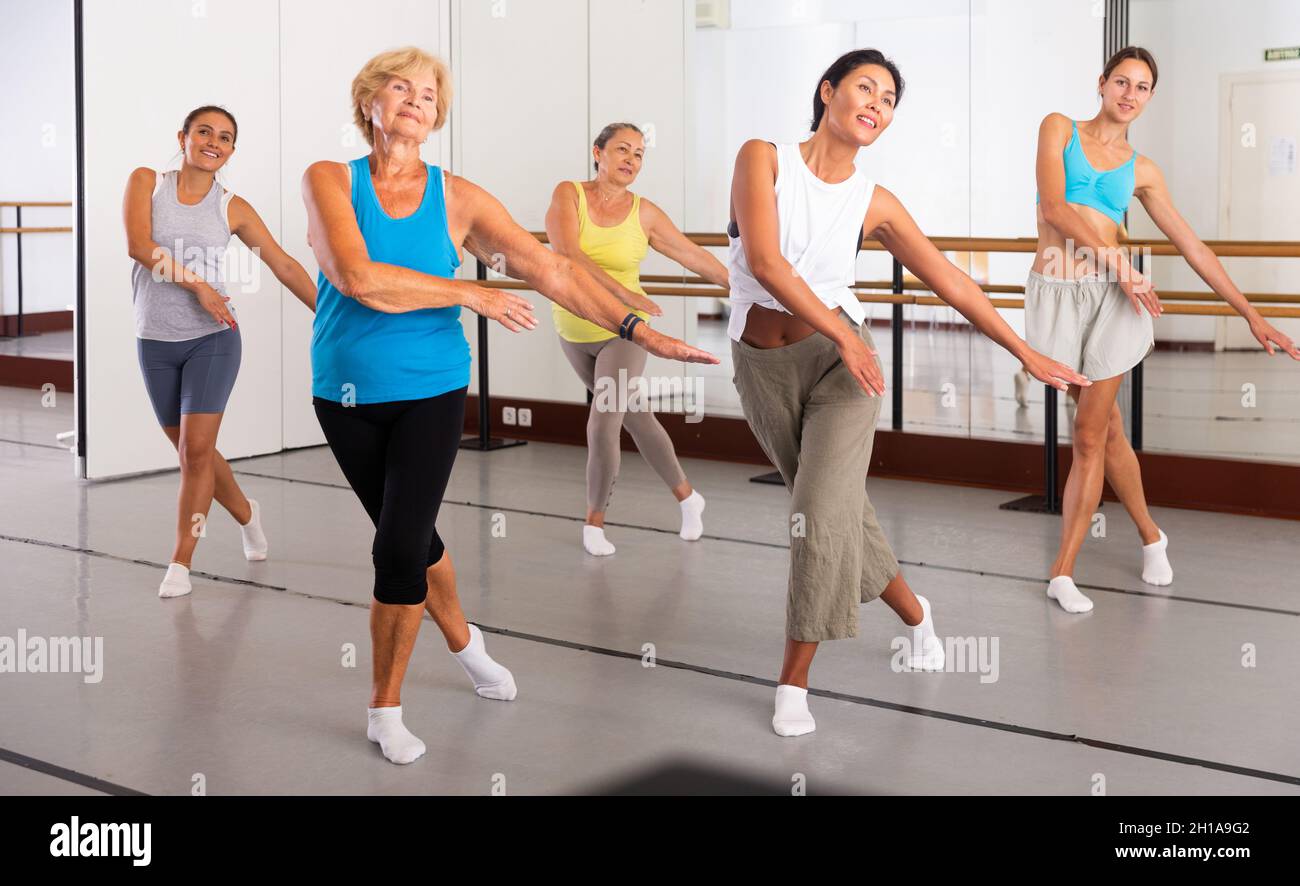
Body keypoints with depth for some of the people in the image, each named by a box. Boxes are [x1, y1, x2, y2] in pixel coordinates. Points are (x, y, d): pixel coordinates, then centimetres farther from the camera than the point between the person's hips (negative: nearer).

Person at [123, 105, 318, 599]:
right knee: (189, 449, 12)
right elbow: (138, 244, -14)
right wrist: (197, 285, -20)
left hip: (213, 340, -1)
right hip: (156, 341, 2)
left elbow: (284, 266, 4)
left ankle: (181, 563, 0)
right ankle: (246, 514, 38)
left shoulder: (233, 208, 1)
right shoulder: (146, 182, 1)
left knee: (197, 448, -10)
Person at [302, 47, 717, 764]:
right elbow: (358, 278, -21)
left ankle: (385, 708, 7)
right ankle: (462, 640, 43)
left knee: (399, 549, -12)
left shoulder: (457, 198, -2)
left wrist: (638, 330, -14)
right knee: (412, 538, 14)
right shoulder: (330, 181, -6)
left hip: (431, 391, 0)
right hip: (347, 396, 1)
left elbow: (550, 269, -7)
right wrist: (469, 294, -17)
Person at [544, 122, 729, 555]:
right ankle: (686, 496, 34)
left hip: (622, 333, -2)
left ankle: (594, 521, 9)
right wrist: (626, 294, -35)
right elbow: (567, 254, -25)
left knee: (602, 426, -13)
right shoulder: (568, 194, -10)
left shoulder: (644, 213, -8)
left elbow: (693, 255, 2)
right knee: (636, 419, 14)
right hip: (574, 331, 2)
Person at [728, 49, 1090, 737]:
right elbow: (765, 262, -18)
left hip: (841, 364, 0)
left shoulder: (875, 205, 0)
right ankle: (915, 615, 37)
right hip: (762, 367, 0)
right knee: (838, 509, 11)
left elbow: (952, 282, 4)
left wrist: (1026, 353, 4)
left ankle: (793, 684, -2)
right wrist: (843, 334, -21)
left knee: (824, 513, -13)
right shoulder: (763, 159, -7)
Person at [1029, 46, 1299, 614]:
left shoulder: (1141, 171, 12)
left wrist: (1251, 314, 12)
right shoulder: (1059, 129, 6)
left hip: (1113, 295, 1)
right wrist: (1116, 259, -14)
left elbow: (1191, 246, 14)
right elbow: (1054, 207, -9)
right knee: (1108, 429, 7)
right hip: (1055, 295, -1)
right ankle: (1150, 535, 29)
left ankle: (1063, 572, 6)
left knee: (1089, 434, -2)